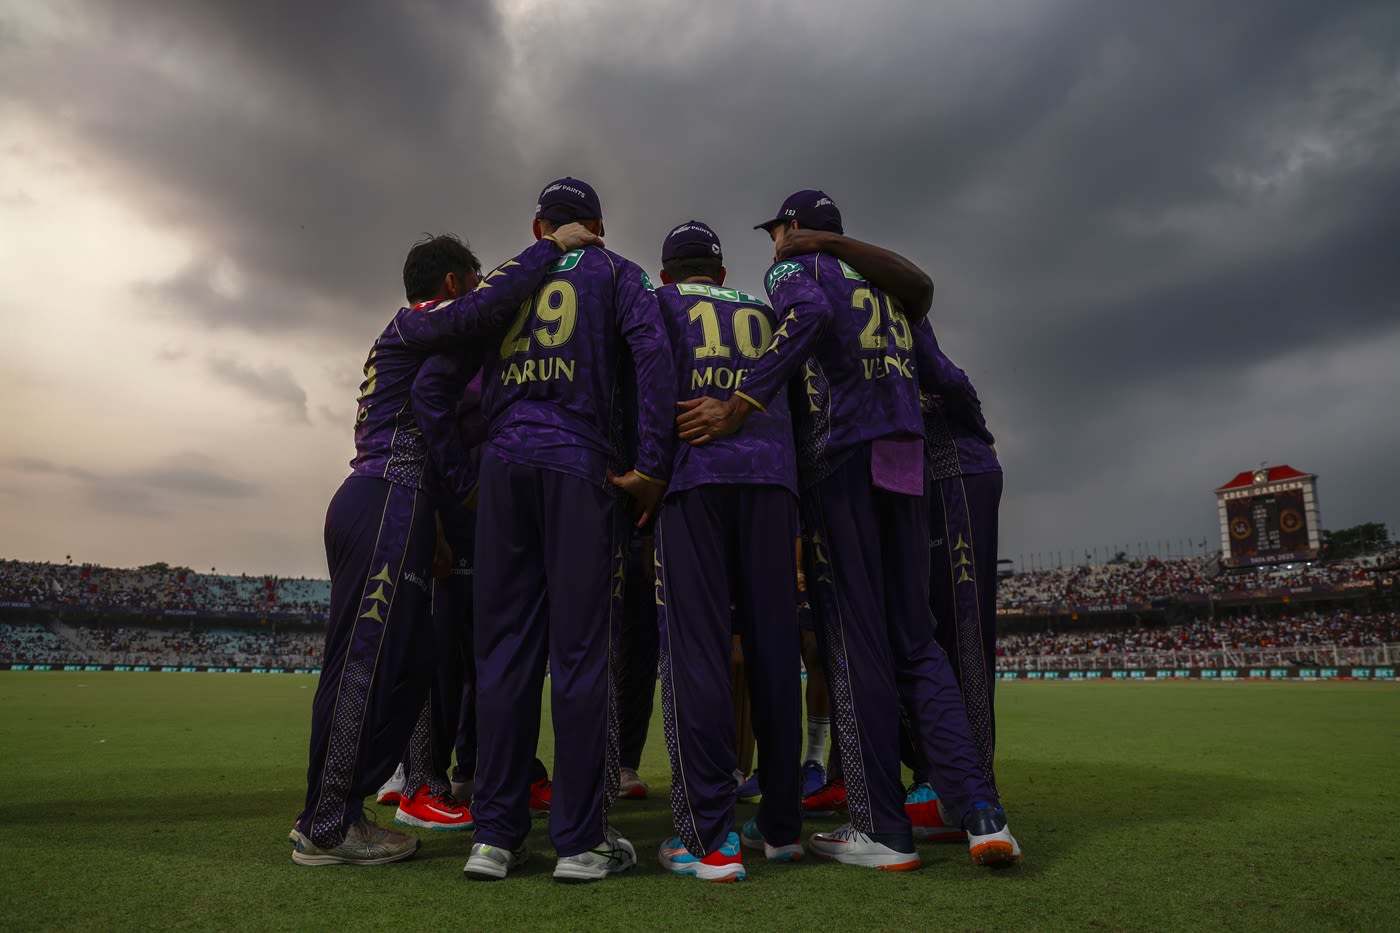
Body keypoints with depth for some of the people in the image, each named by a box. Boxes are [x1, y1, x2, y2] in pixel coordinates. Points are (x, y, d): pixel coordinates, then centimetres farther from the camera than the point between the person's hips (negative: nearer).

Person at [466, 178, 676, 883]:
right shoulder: (615, 273, 13)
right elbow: (653, 355, -6)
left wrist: (463, 472, 19)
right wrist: (651, 466, -9)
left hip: (502, 462, 4)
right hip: (580, 464, -3)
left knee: (503, 647, 4)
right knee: (580, 649, -3)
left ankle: (496, 834, 7)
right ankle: (580, 840, 2)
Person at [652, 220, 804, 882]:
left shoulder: (658, 302, 16)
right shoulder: (764, 313, 27)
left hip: (694, 473, -3)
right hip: (770, 471, 4)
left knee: (695, 646, -6)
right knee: (772, 642, 5)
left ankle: (709, 839, -7)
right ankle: (782, 825, 12)